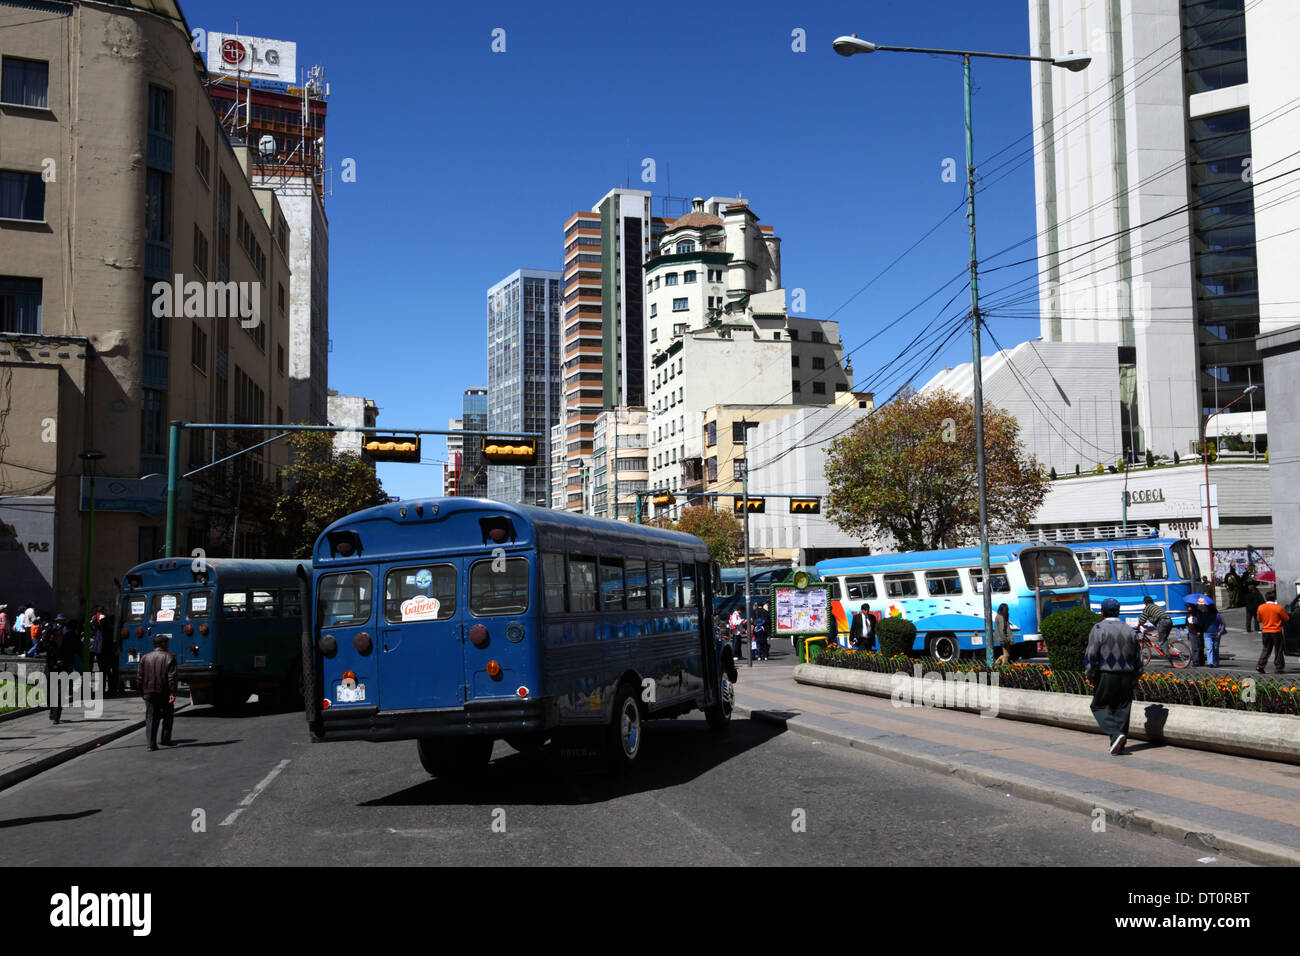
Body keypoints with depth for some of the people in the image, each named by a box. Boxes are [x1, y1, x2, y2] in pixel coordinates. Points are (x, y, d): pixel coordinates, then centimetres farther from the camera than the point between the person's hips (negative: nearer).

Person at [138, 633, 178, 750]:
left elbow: (139, 676, 7)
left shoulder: (145, 657, 8)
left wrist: (142, 693, 14)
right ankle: (166, 739, 18)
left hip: (149, 692, 3)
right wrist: (172, 693, -13)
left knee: (151, 718, 3)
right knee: (167, 716, 16)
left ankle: (151, 743, -7)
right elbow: (172, 677, -12)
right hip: (165, 692, -3)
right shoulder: (169, 657, -4)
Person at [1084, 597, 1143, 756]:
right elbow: (1138, 658, 13)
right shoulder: (1129, 630, 9)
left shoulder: (1099, 628, -7)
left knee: (1099, 706, 6)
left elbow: (1091, 655, -12)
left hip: (1106, 675, -5)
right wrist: (1135, 677, 20)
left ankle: (1116, 734, -14)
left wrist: (1090, 676, -3)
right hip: (1126, 676, 5)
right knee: (1122, 710, 8)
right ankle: (1118, 747, 11)